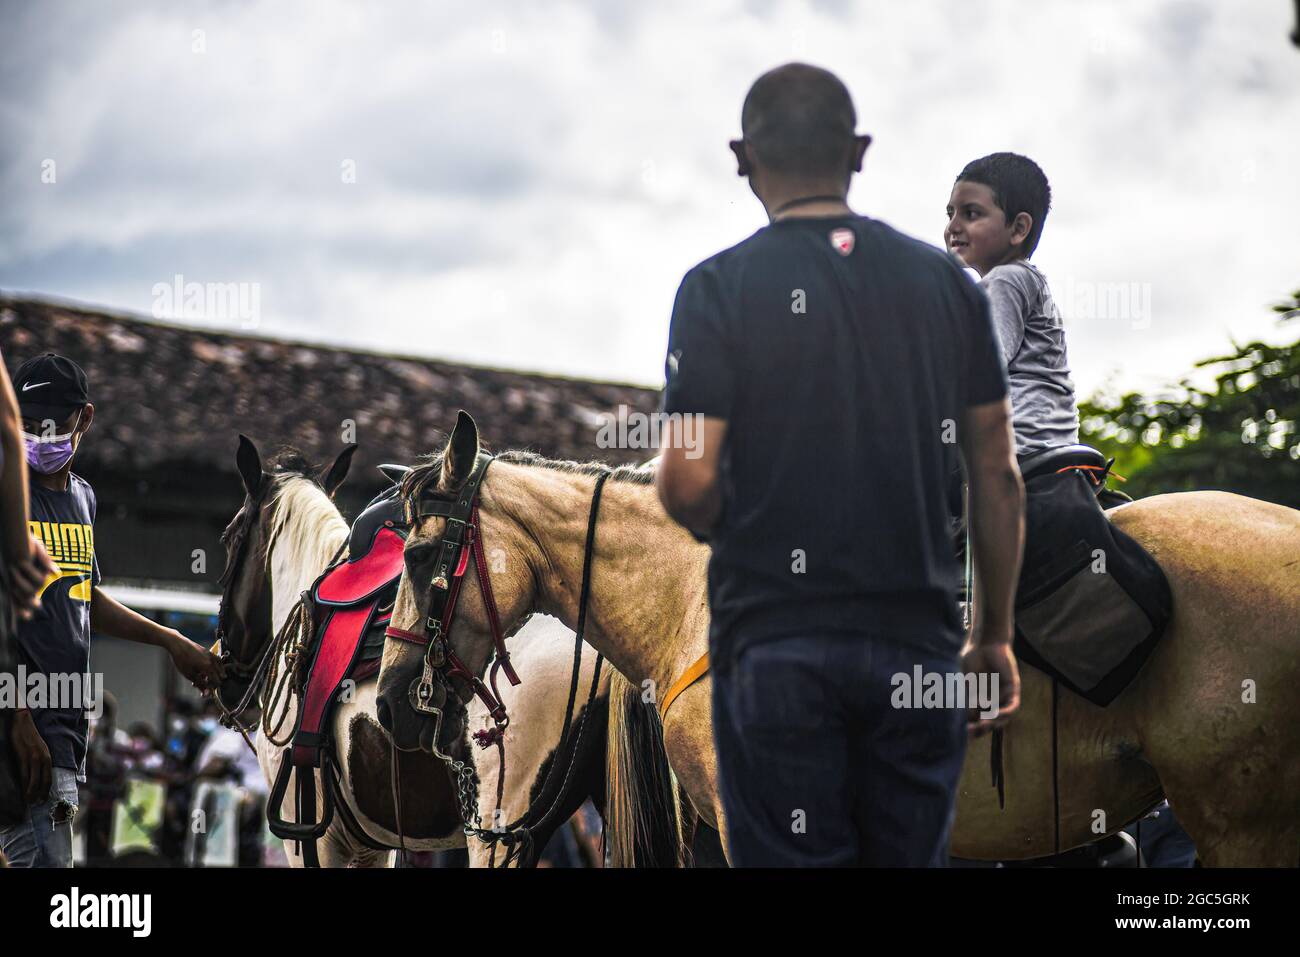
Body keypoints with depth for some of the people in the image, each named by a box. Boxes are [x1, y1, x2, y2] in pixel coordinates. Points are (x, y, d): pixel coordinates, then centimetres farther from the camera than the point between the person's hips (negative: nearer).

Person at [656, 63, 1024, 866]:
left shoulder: (720, 287, -6)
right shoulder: (946, 282, 5)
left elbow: (687, 482, -12)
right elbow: (998, 479, 6)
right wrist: (996, 637, 14)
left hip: (775, 643, -3)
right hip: (917, 644, 3)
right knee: (912, 854, 10)